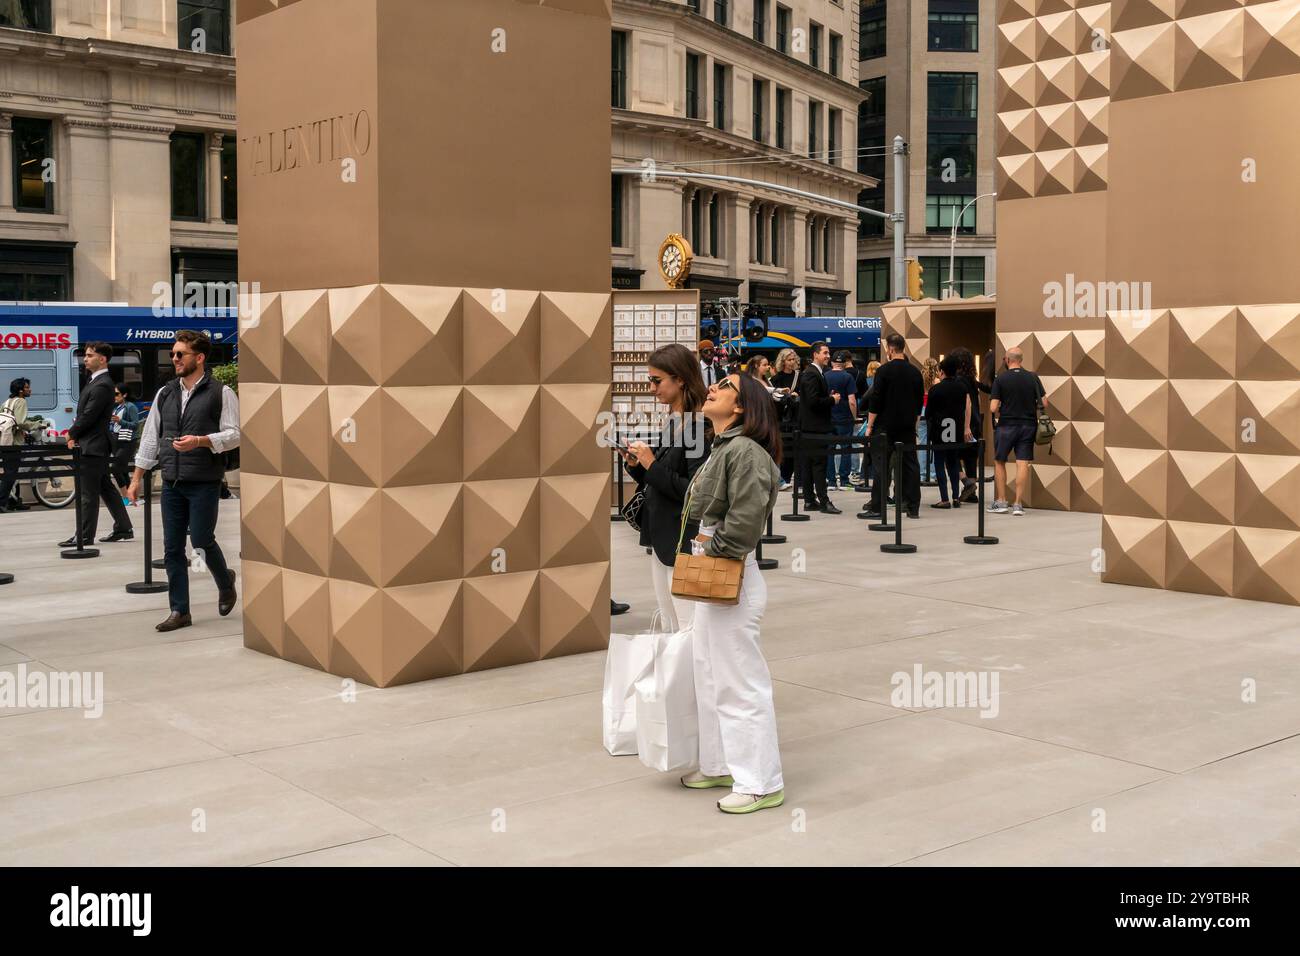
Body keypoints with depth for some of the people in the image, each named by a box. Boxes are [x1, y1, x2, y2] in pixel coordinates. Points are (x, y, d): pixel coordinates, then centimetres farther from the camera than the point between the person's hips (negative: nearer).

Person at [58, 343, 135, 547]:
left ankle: (84, 537, 1)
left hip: (92, 446, -10)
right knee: (106, 488, 15)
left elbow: (88, 417, -19)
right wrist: (75, 434, 6)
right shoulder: (96, 381, 13)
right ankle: (123, 528, 21)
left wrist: (72, 434, -5)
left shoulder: (102, 385, -19)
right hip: (96, 446, 10)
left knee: (88, 493, -4)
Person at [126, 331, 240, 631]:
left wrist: (199, 441, -22)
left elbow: (234, 435, -8)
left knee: (202, 541, -5)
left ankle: (225, 583, 25)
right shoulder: (165, 393, 13)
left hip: (204, 483, -5)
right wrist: (137, 478, 13)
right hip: (171, 483, 5)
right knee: (172, 549, 4)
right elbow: (150, 437, 15)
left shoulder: (220, 393, -3)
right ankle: (179, 612, 11)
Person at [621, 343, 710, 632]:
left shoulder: (700, 426, -15)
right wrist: (636, 465, 1)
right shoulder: (670, 422, 13)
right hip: (661, 538, 10)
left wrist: (652, 465, -17)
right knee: (669, 633, 15)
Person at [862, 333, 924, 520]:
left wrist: (869, 426, -6)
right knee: (910, 466, 6)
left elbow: (875, 401, -12)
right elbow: (919, 401, 12)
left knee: (882, 467, -2)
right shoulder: (915, 371, 7)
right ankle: (913, 508, 7)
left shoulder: (884, 370, -10)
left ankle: (877, 508, -2)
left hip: (886, 427, -5)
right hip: (908, 428, 5)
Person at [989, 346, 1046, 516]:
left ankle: (1001, 502, 11)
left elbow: (993, 408, -11)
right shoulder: (1032, 377, 1)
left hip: (1006, 425, -2)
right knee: (1023, 464, 2)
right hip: (1028, 425, 2)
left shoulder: (1000, 378, -7)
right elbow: (1044, 403, 1)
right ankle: (1018, 504, -1)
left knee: (999, 462, 12)